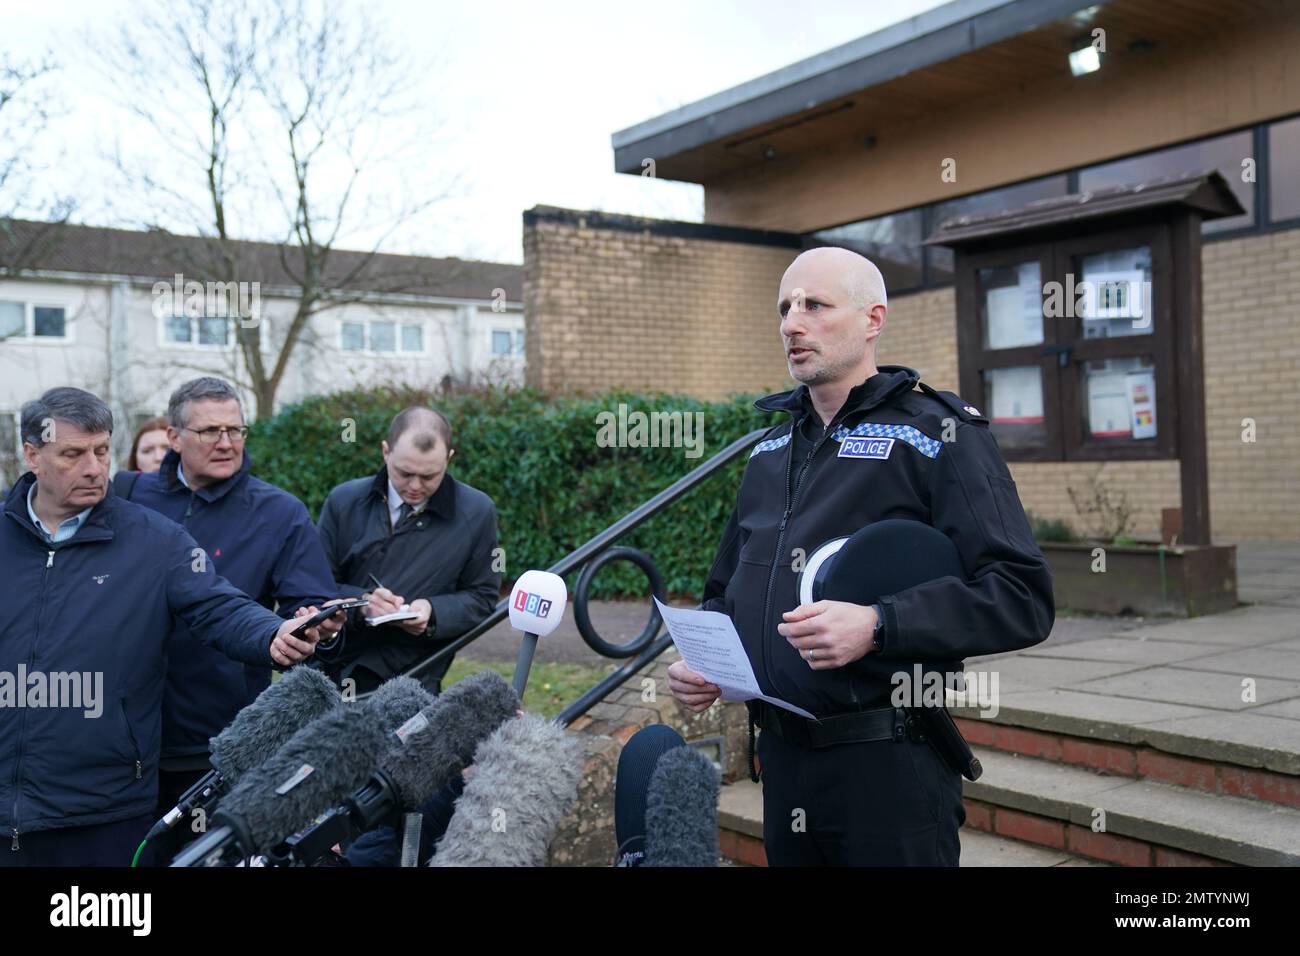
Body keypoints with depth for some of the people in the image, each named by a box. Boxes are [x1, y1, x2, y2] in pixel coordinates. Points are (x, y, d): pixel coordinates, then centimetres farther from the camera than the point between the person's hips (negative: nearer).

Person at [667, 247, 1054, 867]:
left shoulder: (939, 433, -5)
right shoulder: (771, 450, 15)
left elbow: (1023, 597, -14)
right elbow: (725, 589, 24)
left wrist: (879, 625, -25)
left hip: (888, 767, -6)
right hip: (781, 759, 6)